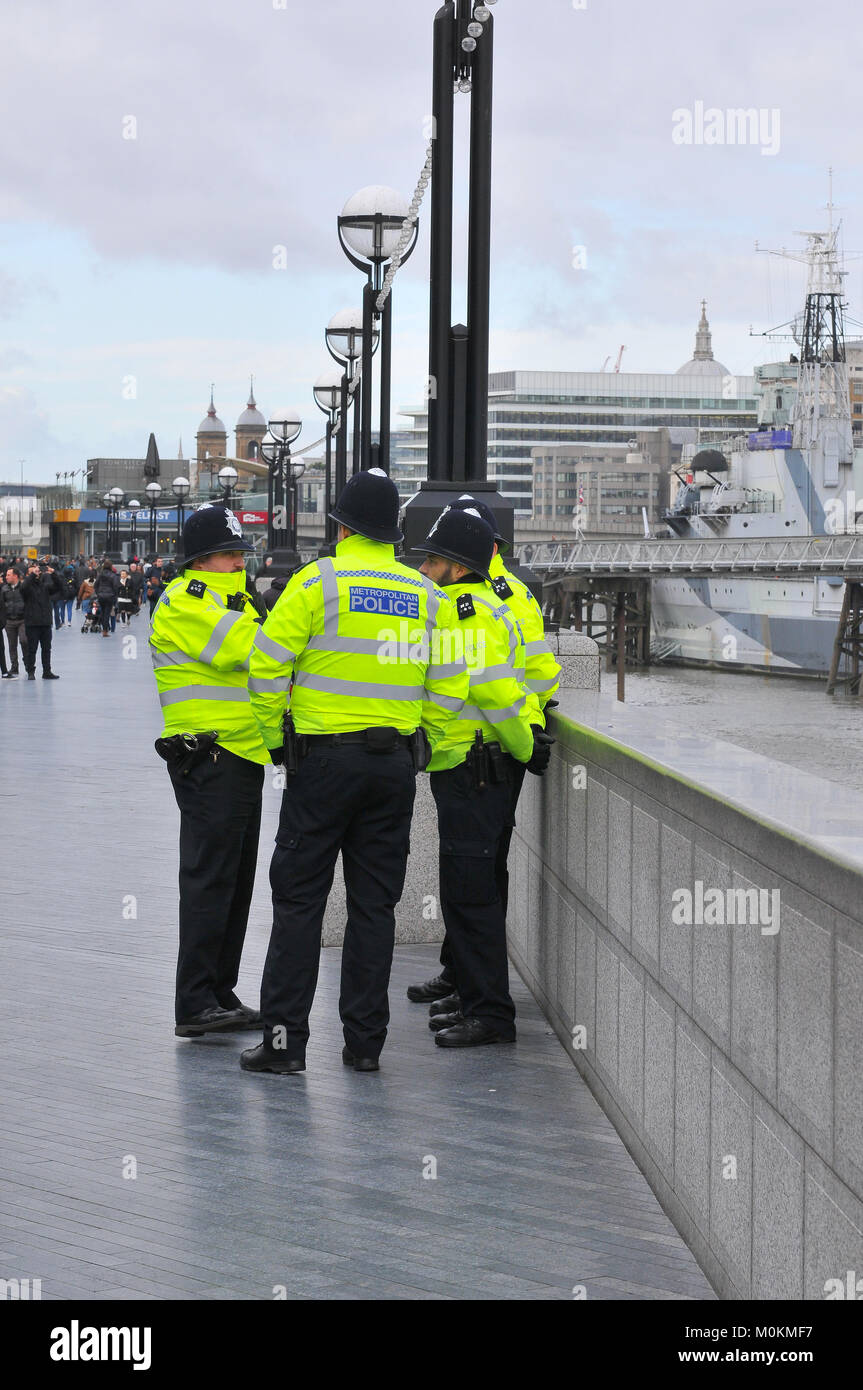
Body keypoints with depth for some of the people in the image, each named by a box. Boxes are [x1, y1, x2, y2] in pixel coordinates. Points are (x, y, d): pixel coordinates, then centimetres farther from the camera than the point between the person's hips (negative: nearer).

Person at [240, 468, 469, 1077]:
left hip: (323, 758, -4)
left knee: (299, 899, 2)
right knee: (375, 903, 9)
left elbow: (269, 666, -8)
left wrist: (274, 737, 4)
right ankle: (365, 1041, 11)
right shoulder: (427, 596, 6)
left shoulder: (317, 581, -7)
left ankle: (285, 1036, 0)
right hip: (395, 764, 4)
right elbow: (449, 688, 7)